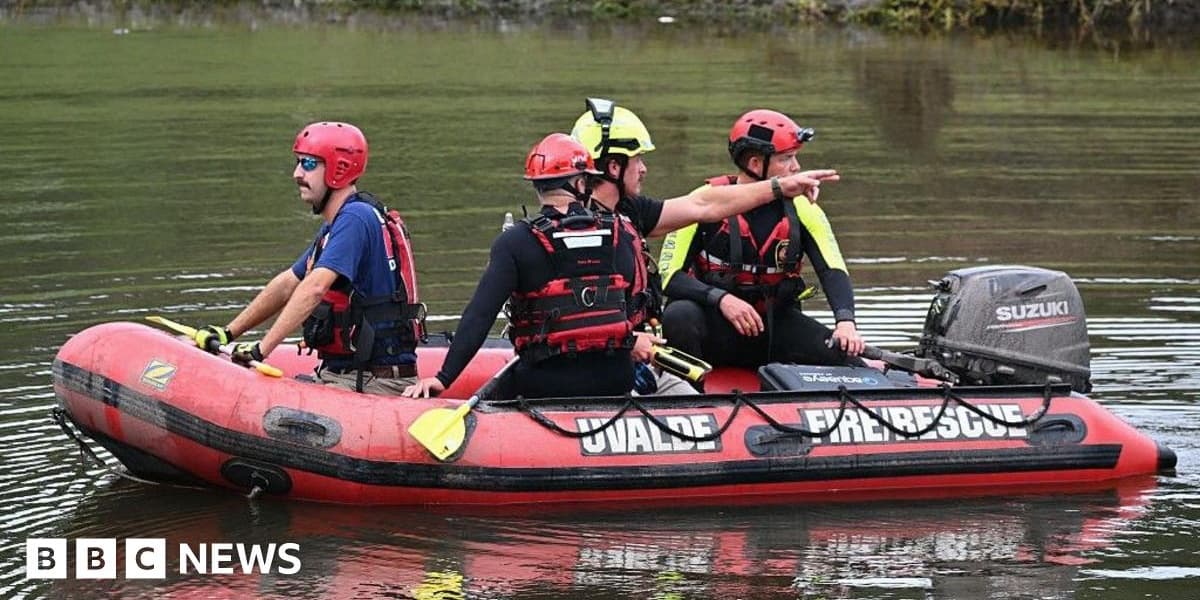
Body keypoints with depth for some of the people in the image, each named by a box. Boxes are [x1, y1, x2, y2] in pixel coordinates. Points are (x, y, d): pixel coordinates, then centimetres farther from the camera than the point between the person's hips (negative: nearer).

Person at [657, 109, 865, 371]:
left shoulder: (801, 209, -1)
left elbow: (833, 269, -8)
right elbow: (669, 275, -13)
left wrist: (846, 321, -29)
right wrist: (721, 299, -30)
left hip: (776, 323, 3)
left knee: (844, 354, -21)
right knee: (678, 317, -35)